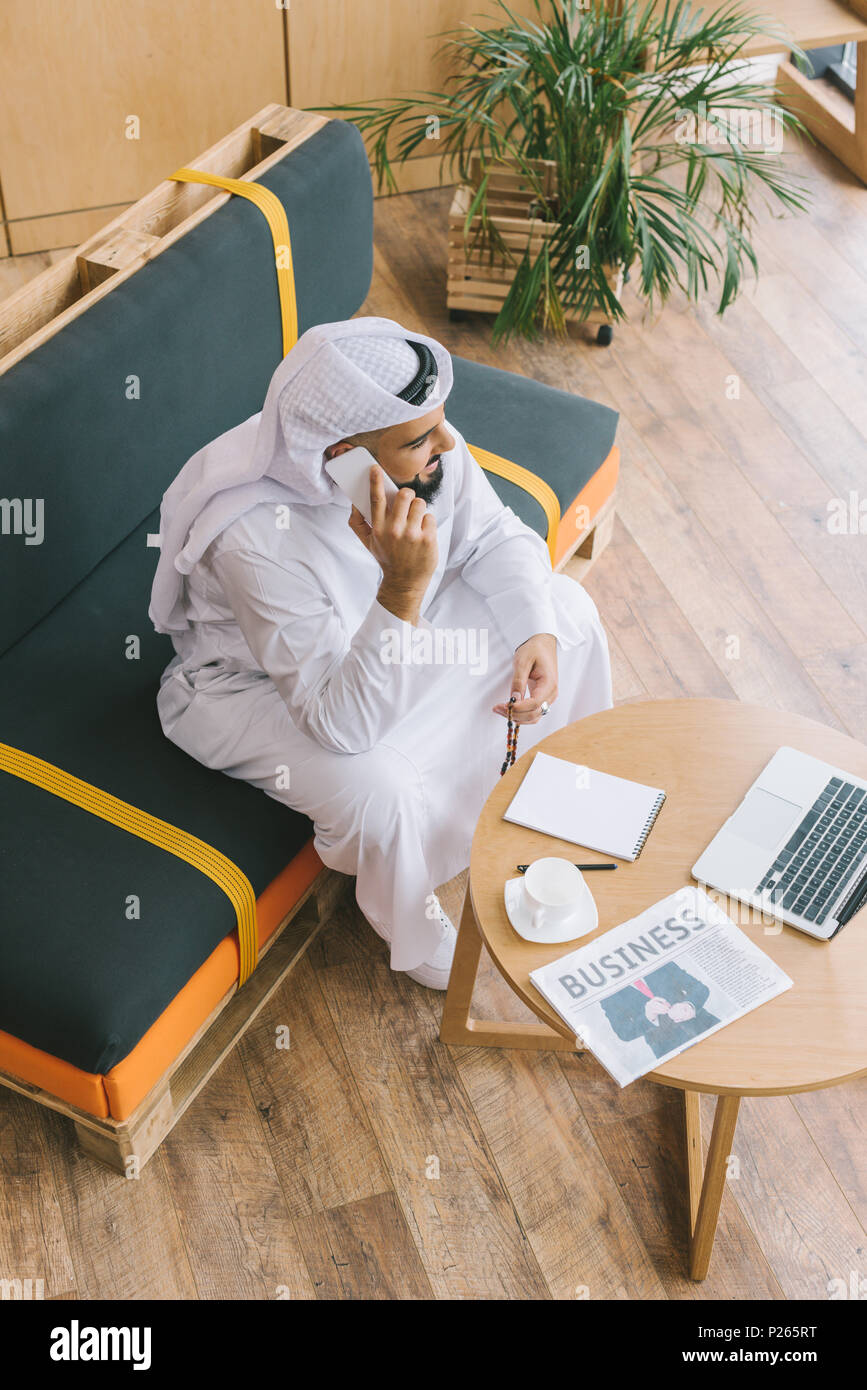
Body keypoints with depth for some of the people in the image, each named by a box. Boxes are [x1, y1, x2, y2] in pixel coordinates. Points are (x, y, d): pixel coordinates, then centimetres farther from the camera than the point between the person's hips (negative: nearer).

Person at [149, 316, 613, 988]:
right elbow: (343, 723, -41)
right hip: (255, 678, -6)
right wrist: (405, 586, -52)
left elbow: (496, 537, -6)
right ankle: (427, 945, 2)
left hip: (382, 624, 7)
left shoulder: (421, 445, -25)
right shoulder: (258, 536, -43)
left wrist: (536, 633, -23)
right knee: (379, 790, -34)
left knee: (564, 606, -1)